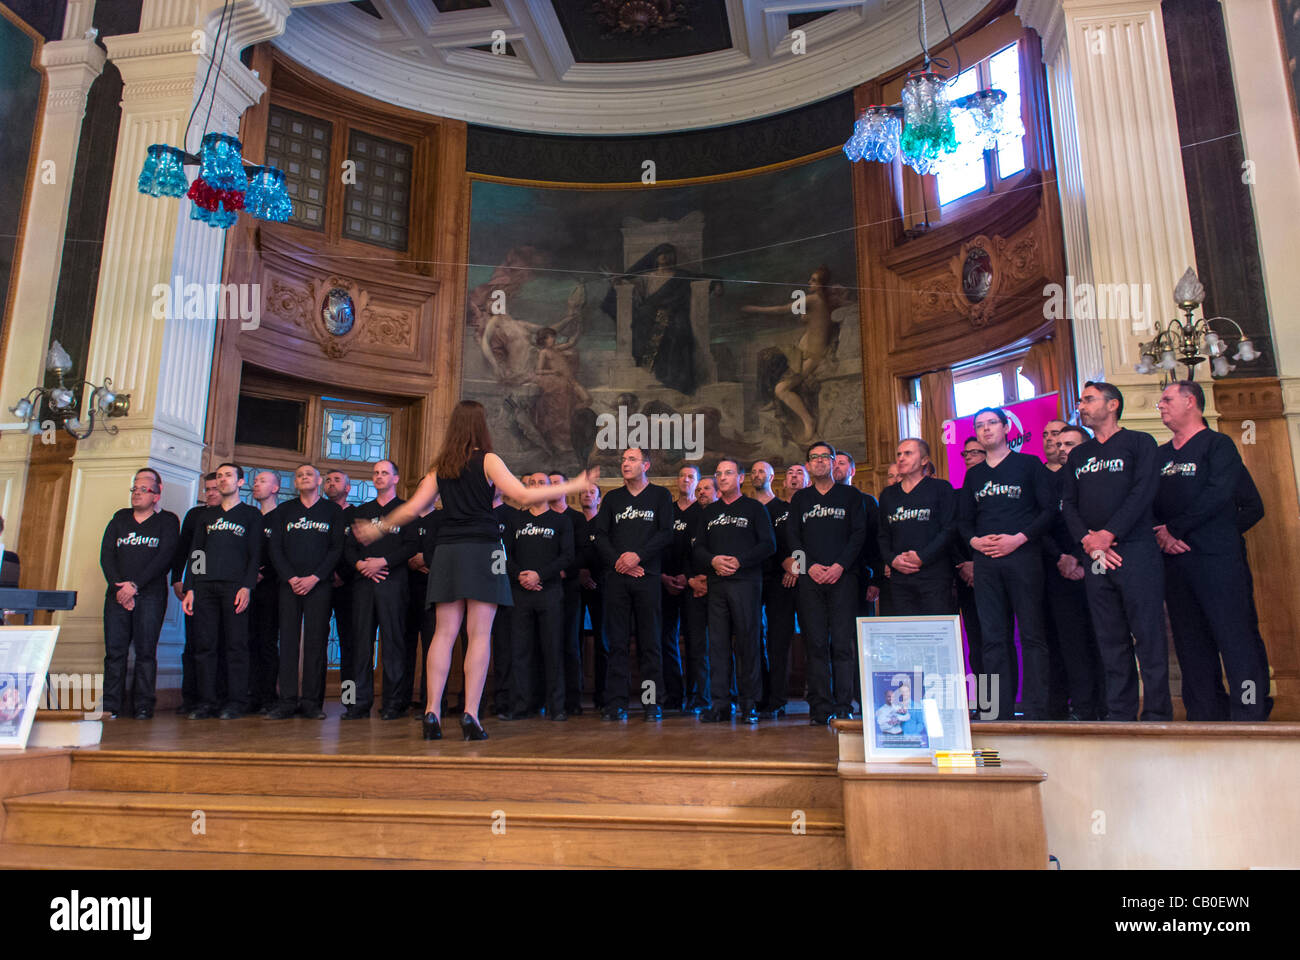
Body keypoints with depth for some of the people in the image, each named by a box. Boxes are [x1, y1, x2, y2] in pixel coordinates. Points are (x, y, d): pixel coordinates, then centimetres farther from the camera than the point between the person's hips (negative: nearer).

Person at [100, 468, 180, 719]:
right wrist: (118, 585, -6)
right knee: (114, 650, -3)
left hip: (150, 595, -3)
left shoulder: (167, 520, 7)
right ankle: (112, 705, 1)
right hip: (117, 593, 3)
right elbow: (106, 555, 9)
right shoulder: (120, 518, 18)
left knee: (145, 650, -5)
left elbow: (165, 557, -4)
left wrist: (135, 585, -12)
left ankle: (143, 706, -2)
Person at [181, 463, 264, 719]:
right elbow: (195, 552, 18)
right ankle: (206, 703, 5)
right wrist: (189, 588, 6)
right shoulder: (206, 514, 21)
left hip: (235, 586, -4)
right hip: (205, 586, 4)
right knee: (204, 645, 0)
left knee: (236, 645, -5)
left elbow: (255, 554, 2)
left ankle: (236, 703, -3)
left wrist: (247, 587, -11)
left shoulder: (251, 514, 10)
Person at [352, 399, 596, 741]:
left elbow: (413, 508, 11)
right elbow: (524, 496, -9)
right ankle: (470, 714, -5)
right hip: (482, 549, -4)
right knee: (479, 634, -3)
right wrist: (573, 486, -4)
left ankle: (432, 712, 3)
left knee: (444, 633, 5)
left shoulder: (440, 466, 12)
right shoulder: (487, 460, -1)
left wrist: (379, 528, 28)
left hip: (447, 551, 4)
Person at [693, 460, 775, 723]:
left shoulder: (755, 508, 7)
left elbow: (768, 545, -2)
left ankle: (750, 704, 4)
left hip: (746, 582, -4)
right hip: (717, 584, 4)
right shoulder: (709, 512, 19)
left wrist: (739, 561, -13)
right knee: (718, 644, 1)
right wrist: (713, 560, -7)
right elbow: (697, 547, 14)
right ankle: (720, 704, 6)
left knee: (748, 642, -3)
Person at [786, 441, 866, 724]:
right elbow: (792, 537, 10)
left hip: (843, 576, -2)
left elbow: (859, 533, 3)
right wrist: (810, 566, -5)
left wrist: (839, 566, -10)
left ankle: (843, 706, -2)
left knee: (843, 642, -7)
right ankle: (821, 706, 2)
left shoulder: (850, 496, 12)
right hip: (810, 577, 2)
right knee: (815, 643, -1)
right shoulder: (800, 499, 17)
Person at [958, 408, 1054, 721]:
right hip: (986, 561, 4)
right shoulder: (973, 474, 18)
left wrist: (1019, 538, -13)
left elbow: (1048, 510, 0)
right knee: (993, 637, 4)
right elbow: (964, 519, 19)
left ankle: (1036, 711, 2)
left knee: (1032, 634, -3)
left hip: (1023, 555, -4)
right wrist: (974, 540, -2)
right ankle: (1001, 712, 9)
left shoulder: (1029, 464, 6)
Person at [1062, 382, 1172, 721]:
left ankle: (1157, 715, 1)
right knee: (1110, 642, 5)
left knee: (1148, 636, -5)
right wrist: (1088, 540, -5)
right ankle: (1119, 716, 10)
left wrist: (1108, 534, -14)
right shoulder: (1077, 455, 20)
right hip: (1095, 559, 5)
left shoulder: (1139, 443, 5)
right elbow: (1068, 504, 12)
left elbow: (1143, 492, -7)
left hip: (1136, 550, -4)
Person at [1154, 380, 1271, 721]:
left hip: (1216, 556, -6)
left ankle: (1250, 715, -1)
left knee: (1234, 638, -7)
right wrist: (1160, 533, -7)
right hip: (1173, 559, 6)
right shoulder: (1161, 454, 18)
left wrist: (1174, 529, -13)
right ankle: (1206, 715, 14)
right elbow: (1148, 501, 12)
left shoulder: (1218, 444, 0)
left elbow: (1217, 495, -13)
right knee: (1191, 642, 7)